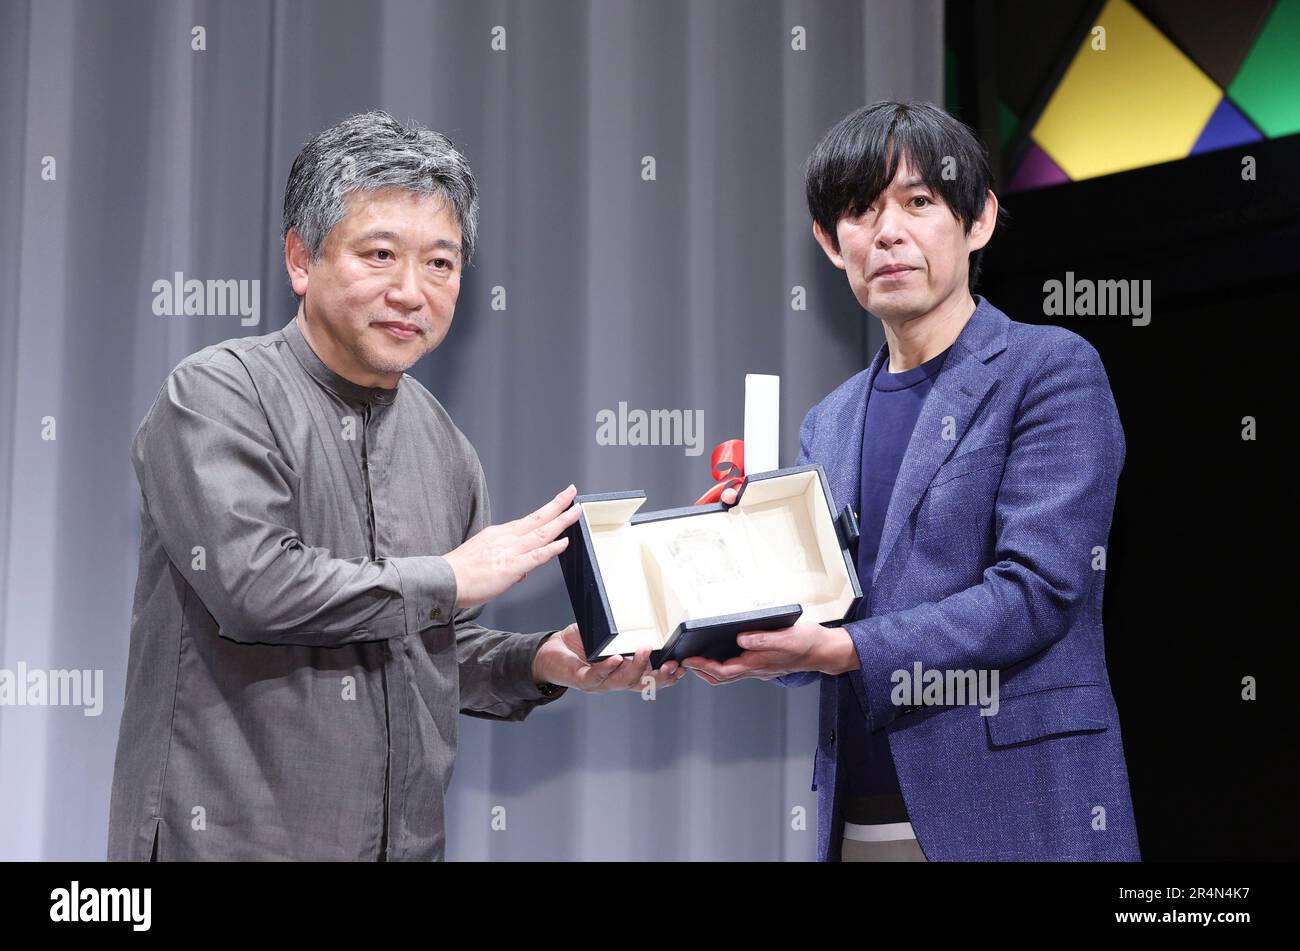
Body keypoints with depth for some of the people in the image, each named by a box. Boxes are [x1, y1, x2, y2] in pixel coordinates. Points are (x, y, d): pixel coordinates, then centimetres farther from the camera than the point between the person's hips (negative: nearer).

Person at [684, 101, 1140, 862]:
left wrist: (842, 649, -21)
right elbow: (808, 623, 15)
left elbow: (1037, 589, -13)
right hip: (858, 821, 5)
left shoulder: (1051, 369, -3)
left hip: (1017, 817, -5)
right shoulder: (829, 425, 15)